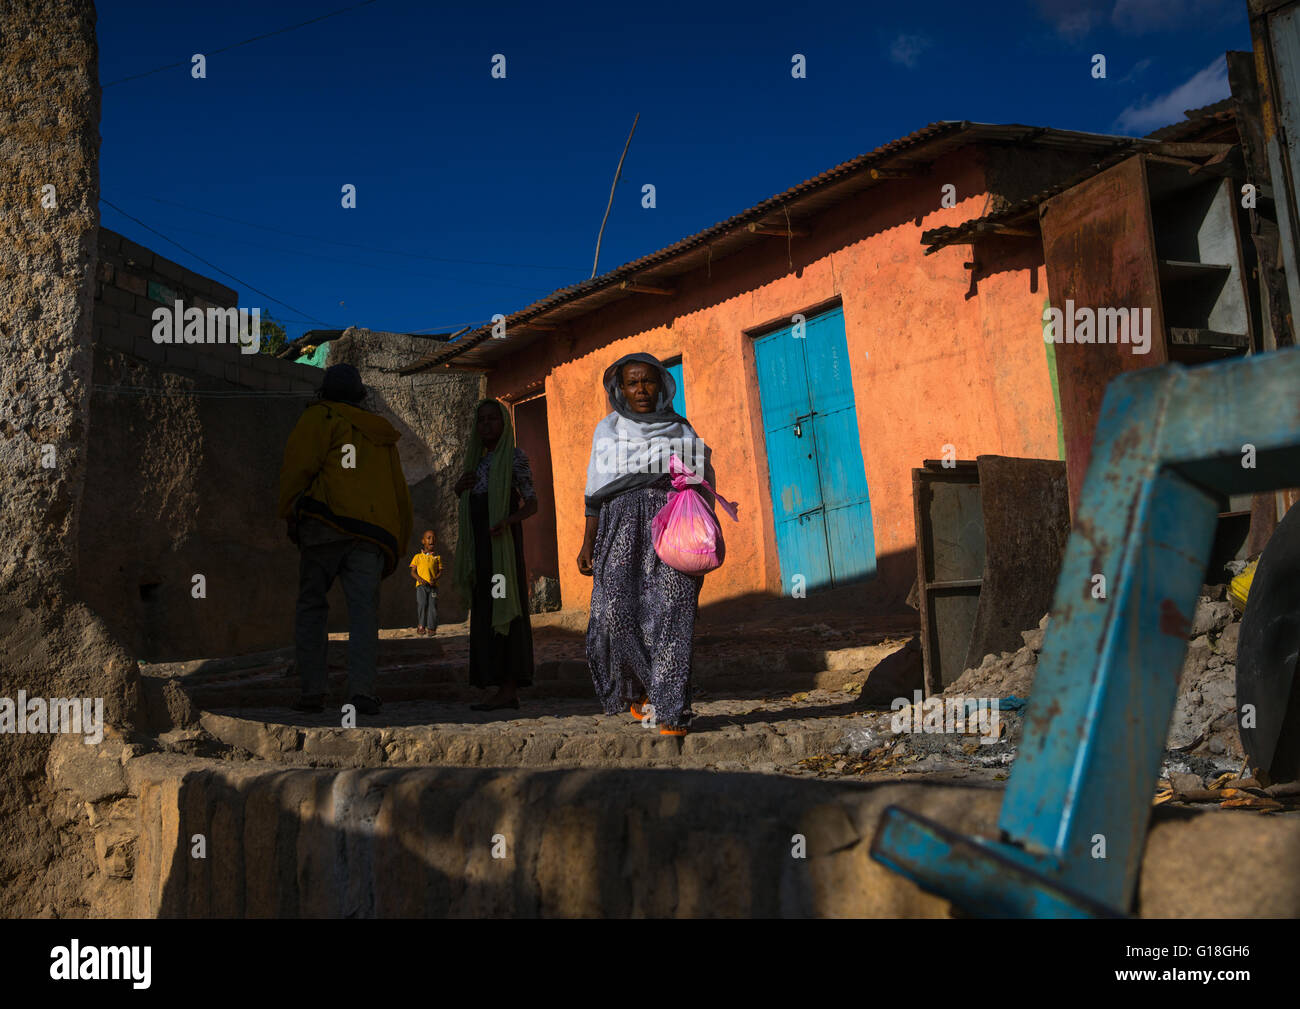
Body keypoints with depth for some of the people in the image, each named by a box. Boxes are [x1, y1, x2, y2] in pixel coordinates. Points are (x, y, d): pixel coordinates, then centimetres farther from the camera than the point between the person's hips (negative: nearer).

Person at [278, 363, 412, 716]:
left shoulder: (320, 417, 12)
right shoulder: (383, 435, 28)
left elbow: (299, 464, -5)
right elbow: (401, 495, 26)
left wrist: (288, 513, 0)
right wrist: (396, 550, 26)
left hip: (326, 524, -3)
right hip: (374, 533, 3)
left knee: (311, 606, 7)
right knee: (364, 608, -3)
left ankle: (312, 691, 2)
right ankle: (362, 689, -19)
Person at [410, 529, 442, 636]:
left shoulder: (437, 558, 14)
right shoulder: (418, 557, 11)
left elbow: (440, 572, 11)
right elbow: (413, 572, 8)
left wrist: (435, 579, -10)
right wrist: (420, 579, -11)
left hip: (433, 585, 1)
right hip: (421, 585, -1)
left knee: (432, 605, -7)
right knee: (422, 604, -14)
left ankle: (431, 627, -2)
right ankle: (420, 626, -6)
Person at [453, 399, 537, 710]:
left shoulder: (515, 457, -3)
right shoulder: (480, 462, 19)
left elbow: (532, 503, -8)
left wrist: (507, 521, -27)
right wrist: (459, 488, 3)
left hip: (503, 543, -8)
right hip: (481, 546, 8)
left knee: (503, 610, -11)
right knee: (488, 614, 4)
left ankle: (509, 689, -11)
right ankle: (507, 692, 6)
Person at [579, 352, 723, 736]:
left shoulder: (681, 431, 13)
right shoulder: (608, 430, 16)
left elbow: (700, 489, 11)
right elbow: (595, 495, 15)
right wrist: (587, 544, 8)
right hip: (621, 527, 1)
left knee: (669, 615, -12)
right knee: (618, 611, -12)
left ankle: (671, 711, -9)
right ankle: (638, 688, 13)